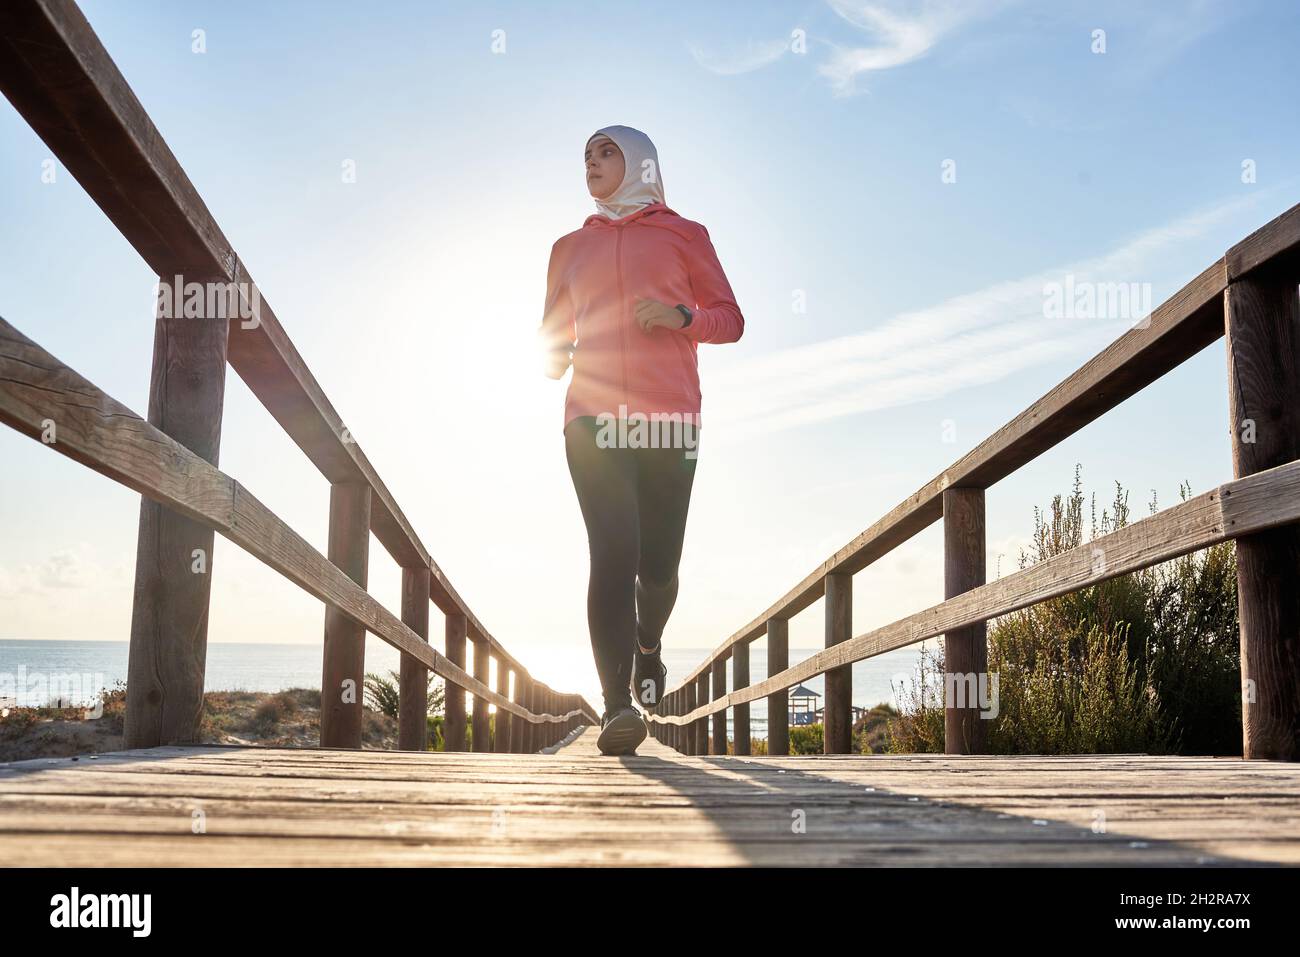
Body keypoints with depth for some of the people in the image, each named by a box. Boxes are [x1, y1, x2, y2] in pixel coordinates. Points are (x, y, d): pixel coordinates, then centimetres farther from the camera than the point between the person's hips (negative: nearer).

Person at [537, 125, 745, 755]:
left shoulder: (683, 235, 16)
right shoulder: (570, 247, 23)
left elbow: (730, 319, 13)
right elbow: (552, 331, 26)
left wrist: (680, 315, -8)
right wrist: (553, 356, 2)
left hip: (668, 418, -1)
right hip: (594, 418, 1)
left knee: (657, 564, 0)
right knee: (612, 554, -16)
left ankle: (648, 644, 34)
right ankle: (616, 707, -22)